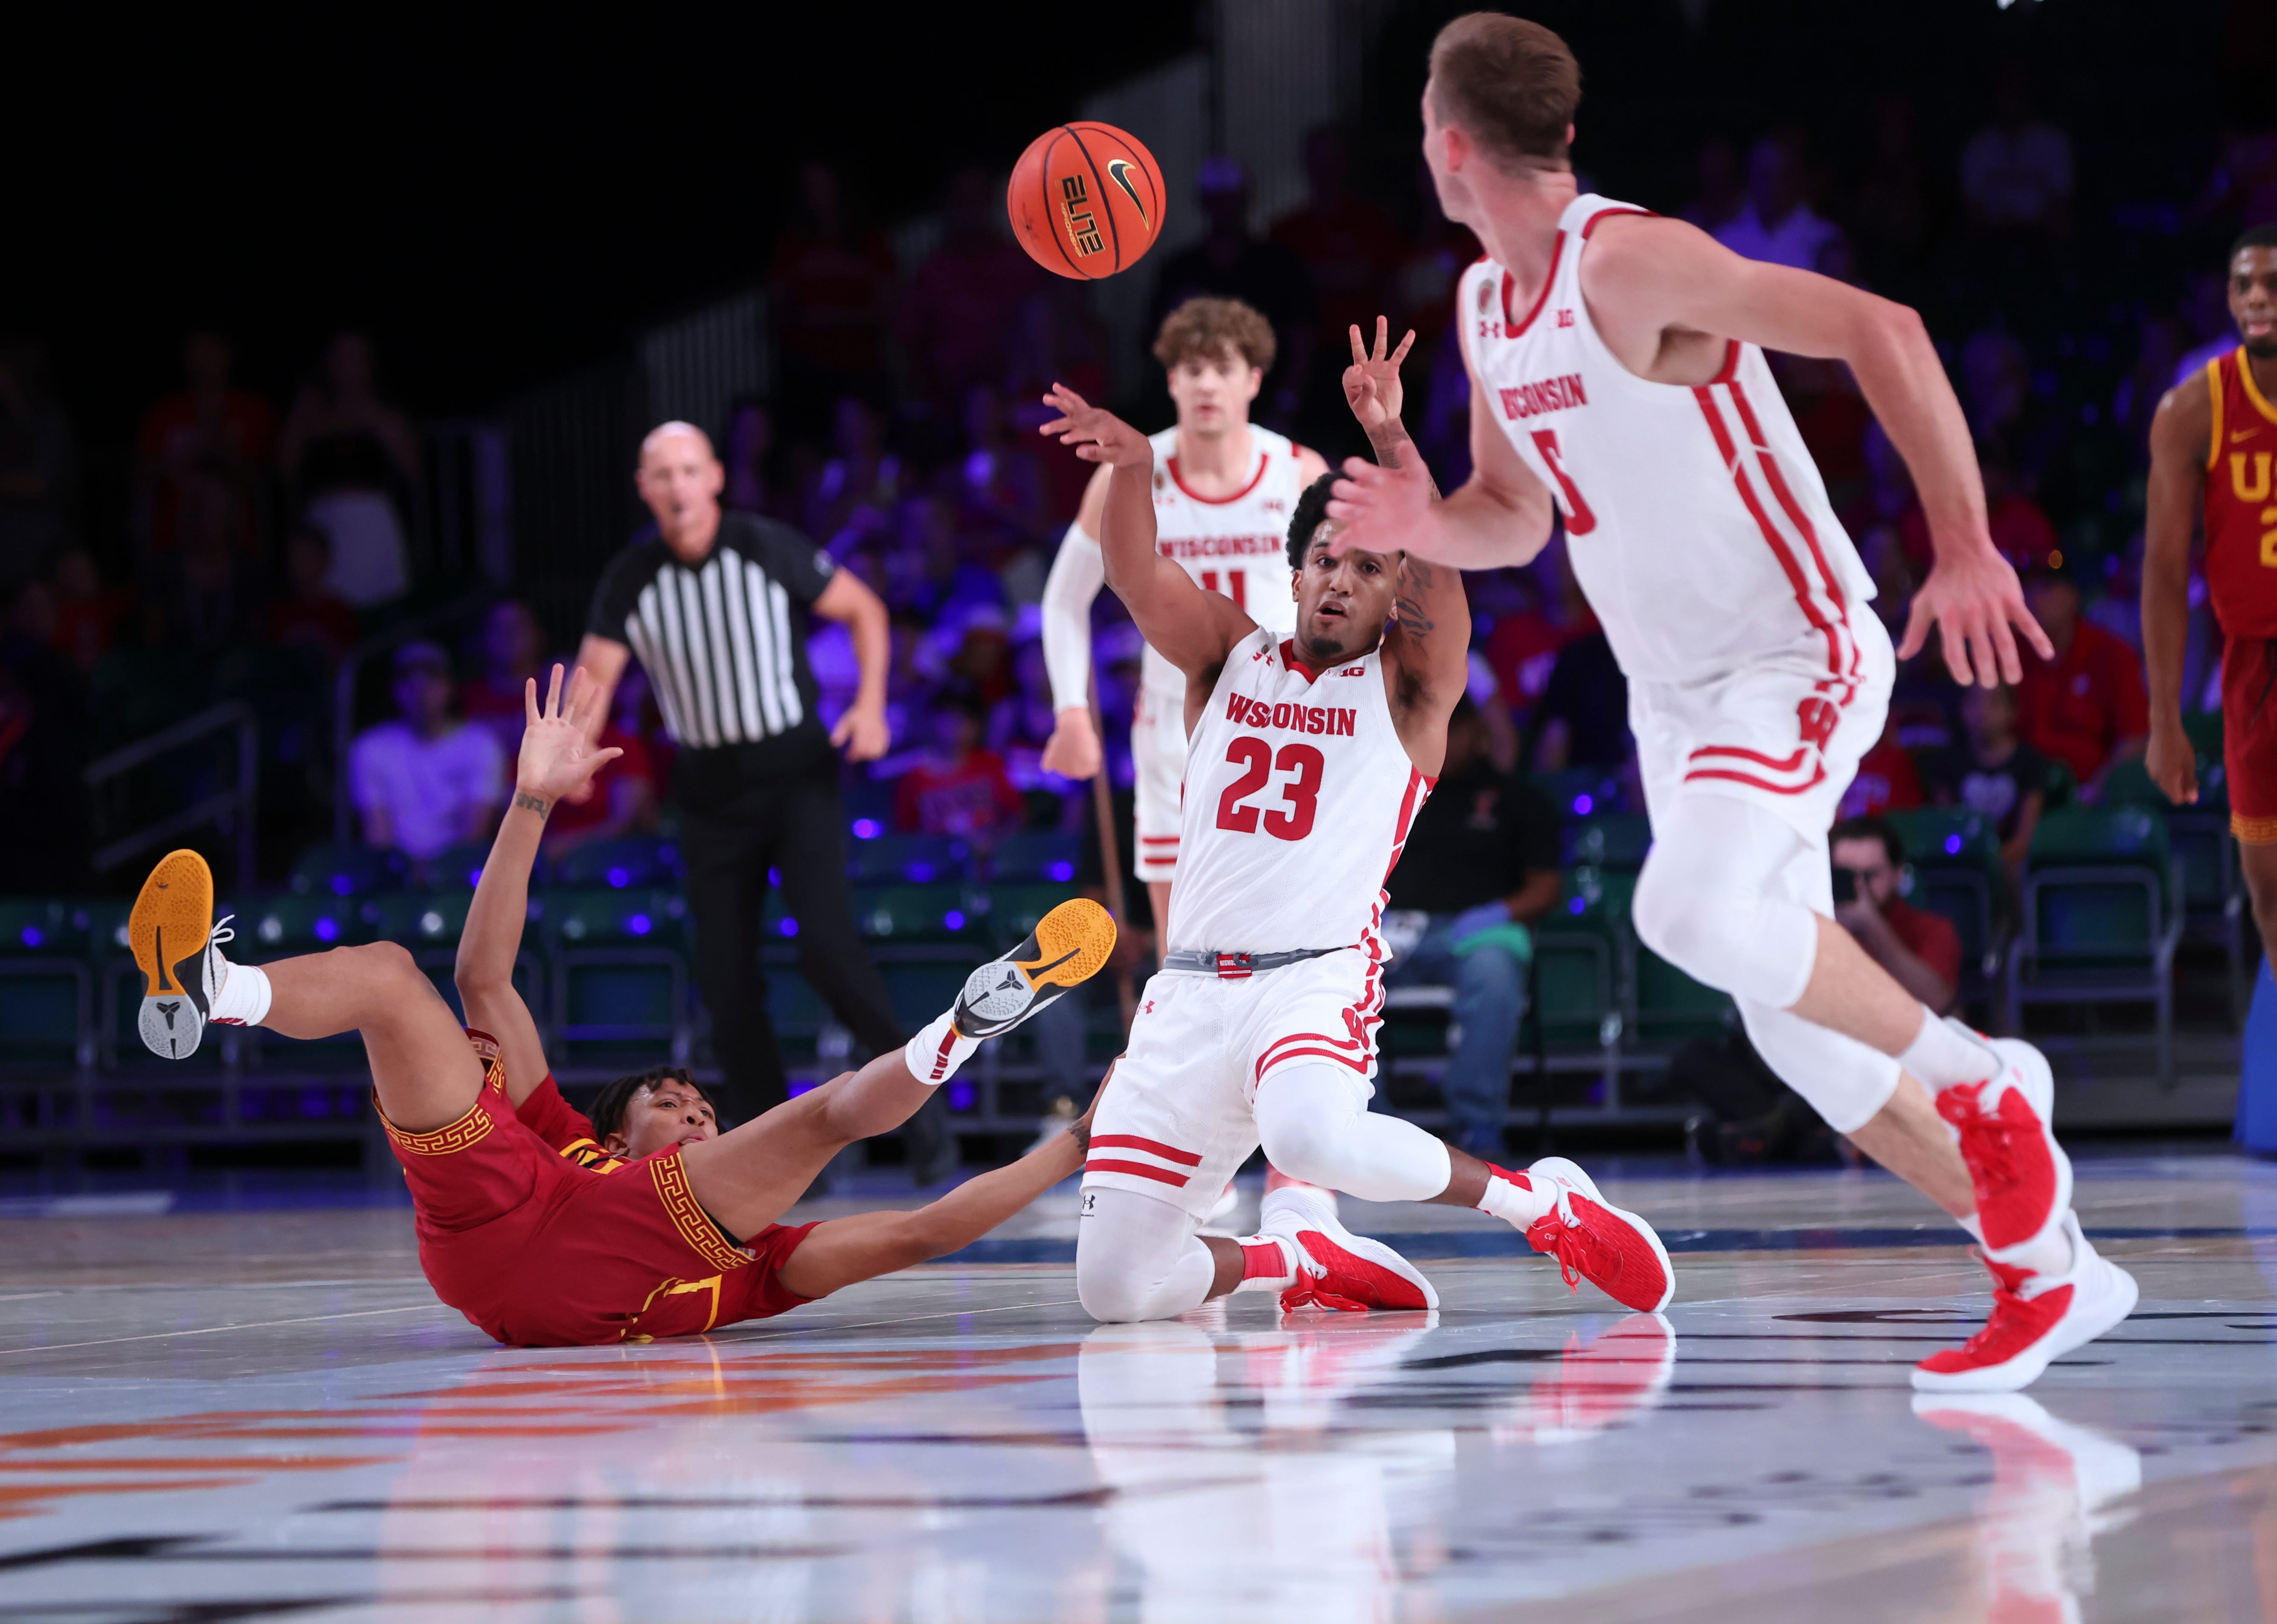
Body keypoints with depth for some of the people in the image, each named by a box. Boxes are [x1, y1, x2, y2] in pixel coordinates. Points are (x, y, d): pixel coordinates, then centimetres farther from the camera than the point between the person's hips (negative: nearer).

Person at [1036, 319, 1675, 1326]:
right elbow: (1138, 579, -2)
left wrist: (1391, 440, -28)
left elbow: (1438, 564, -12)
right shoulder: (1230, 657, 16)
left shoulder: (1407, 686, 7)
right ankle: (1305, 1258, 25)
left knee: (1310, 1134, -40)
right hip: (1189, 992, 4)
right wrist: (1132, 468, -23)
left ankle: (1541, 1200, -17)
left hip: (1317, 979, -4)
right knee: (1115, 1289, -3)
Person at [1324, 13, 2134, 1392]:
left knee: (1695, 911, -31)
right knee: (1796, 1030, 5)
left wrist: (1966, 546, -28)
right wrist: (1425, 526, -5)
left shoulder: (1632, 262, -20)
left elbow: (1878, 329, -25)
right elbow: (1515, 516, 18)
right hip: (1674, 695, 9)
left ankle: (1977, 1077, -10)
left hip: (1799, 655, -9)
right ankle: (2047, 1271, 15)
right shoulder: (1487, 307, 8)